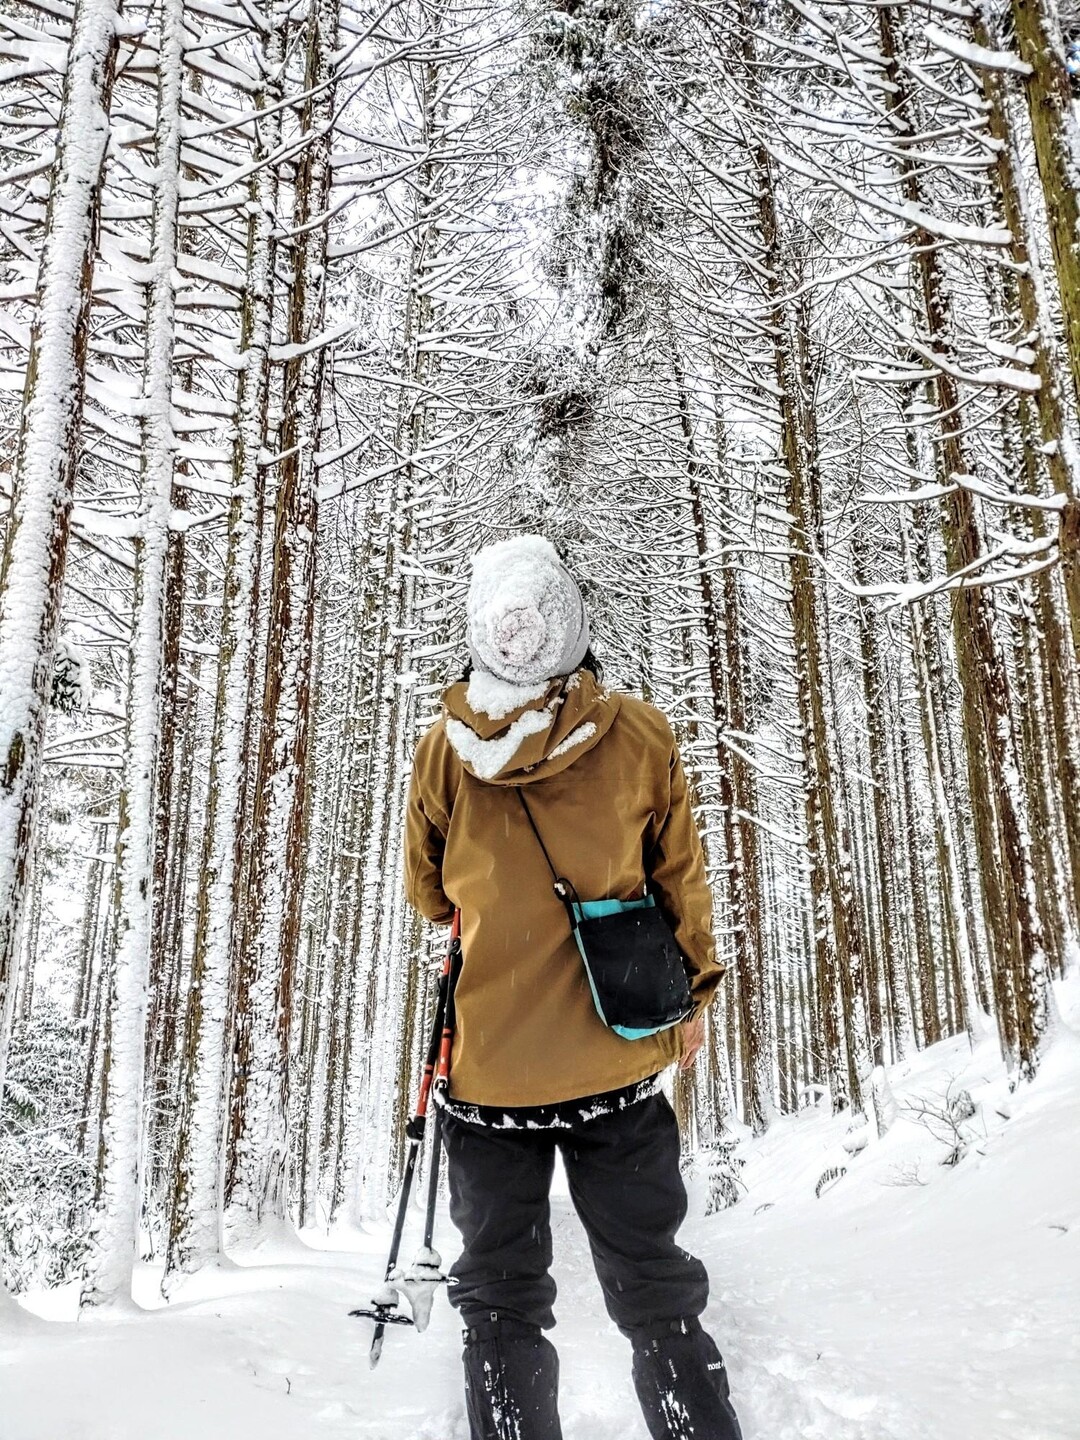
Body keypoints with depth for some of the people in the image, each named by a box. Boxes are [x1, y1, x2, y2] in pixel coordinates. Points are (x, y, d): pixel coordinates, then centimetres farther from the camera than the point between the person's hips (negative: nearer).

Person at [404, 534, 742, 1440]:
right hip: (617, 1058, 0)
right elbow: (682, 882, 0)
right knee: (654, 1290, 18)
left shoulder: (443, 750, -9)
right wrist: (694, 992, 15)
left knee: (502, 1300, 17)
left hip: (489, 1063, 0)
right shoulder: (640, 736, -11)